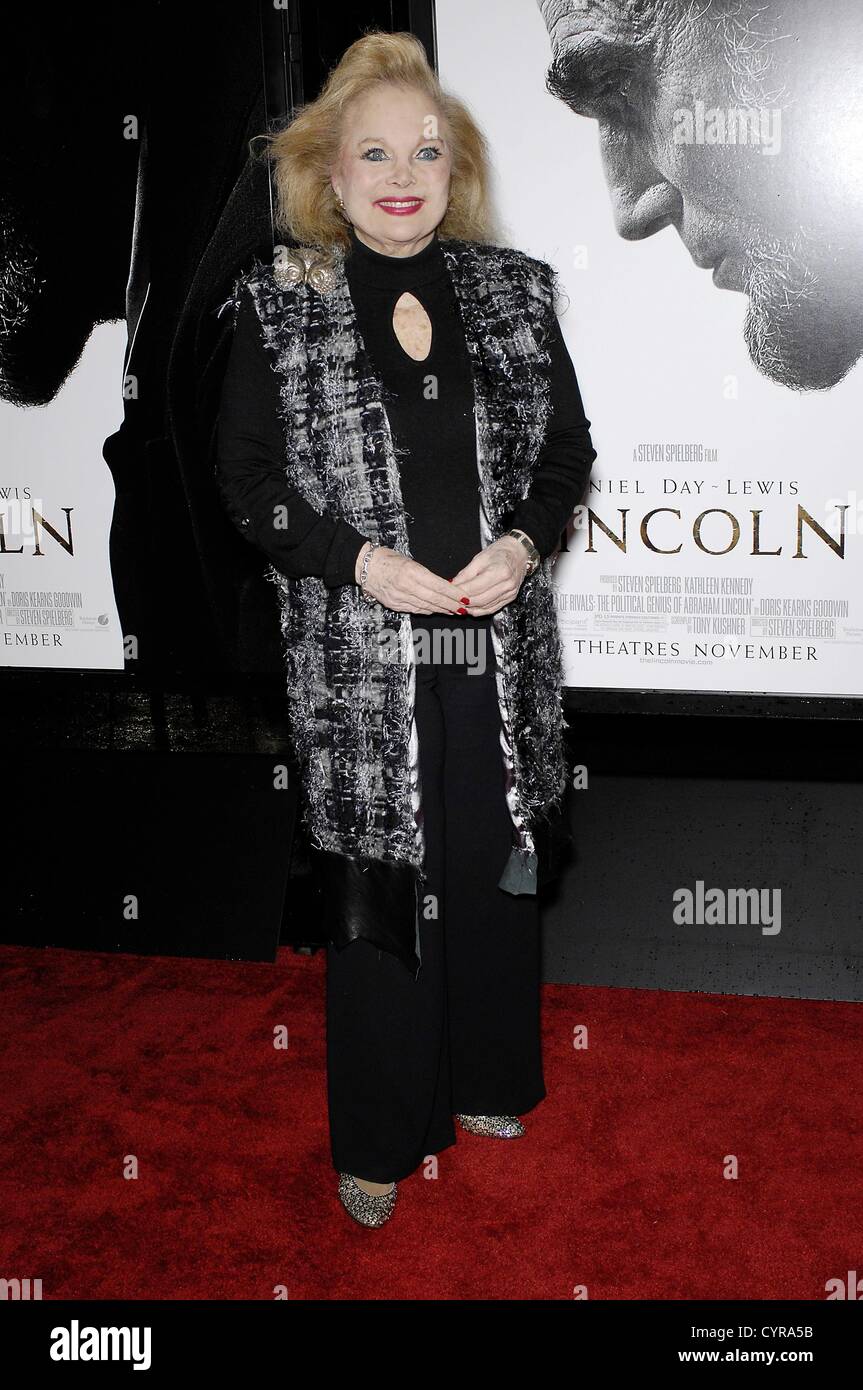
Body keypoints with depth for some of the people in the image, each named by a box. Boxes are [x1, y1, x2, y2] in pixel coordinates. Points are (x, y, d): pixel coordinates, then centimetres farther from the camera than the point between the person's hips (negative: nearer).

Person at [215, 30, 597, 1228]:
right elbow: (245, 477, -2)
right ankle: (380, 1134, 24)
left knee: (495, 872, 15)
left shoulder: (514, 291, 4)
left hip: (498, 648, 3)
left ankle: (486, 1081, 38)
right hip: (359, 658, -3)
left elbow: (568, 452, 8)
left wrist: (521, 544, -11)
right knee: (374, 889, 6)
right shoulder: (278, 306, -3)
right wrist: (361, 561, -15)